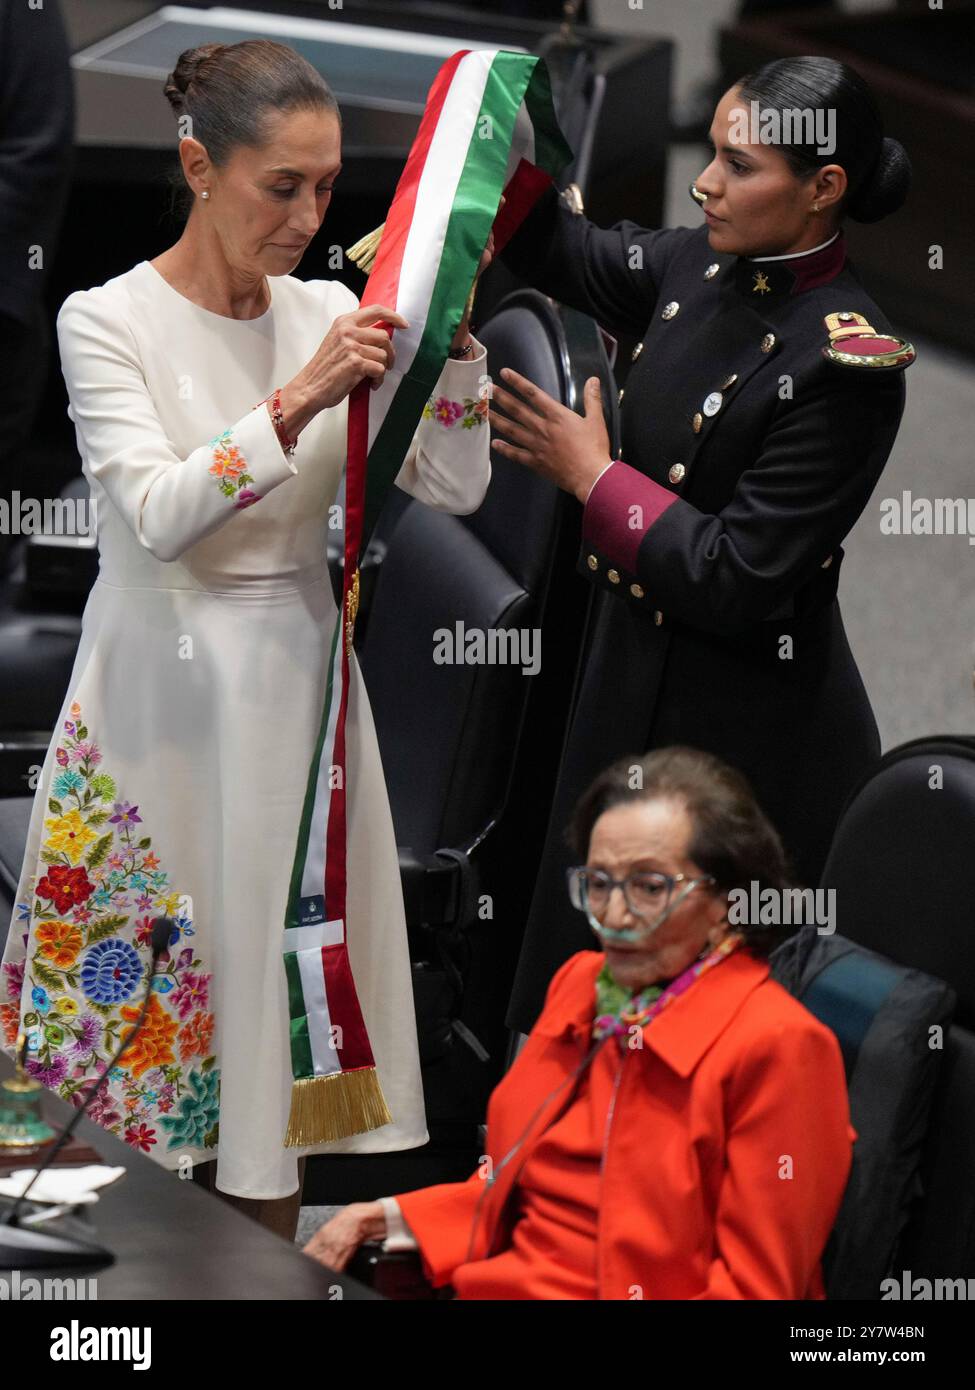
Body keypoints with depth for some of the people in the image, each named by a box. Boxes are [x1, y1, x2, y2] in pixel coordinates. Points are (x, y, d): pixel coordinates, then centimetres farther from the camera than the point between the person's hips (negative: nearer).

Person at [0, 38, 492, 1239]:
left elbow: (456, 489, -1)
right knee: (140, 965, 0)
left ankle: (272, 1232, 18)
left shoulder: (330, 316, 4)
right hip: (163, 686, -4)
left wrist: (452, 337, -13)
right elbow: (160, 515, -21)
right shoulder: (108, 319, -8)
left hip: (296, 679, 4)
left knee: (277, 942, 7)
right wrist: (297, 404, -29)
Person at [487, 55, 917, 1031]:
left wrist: (595, 478, -14)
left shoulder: (844, 363, -22)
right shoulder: (700, 270, 1)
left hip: (755, 738, -8)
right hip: (636, 691, 8)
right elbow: (568, 255, 19)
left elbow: (738, 582, -23)